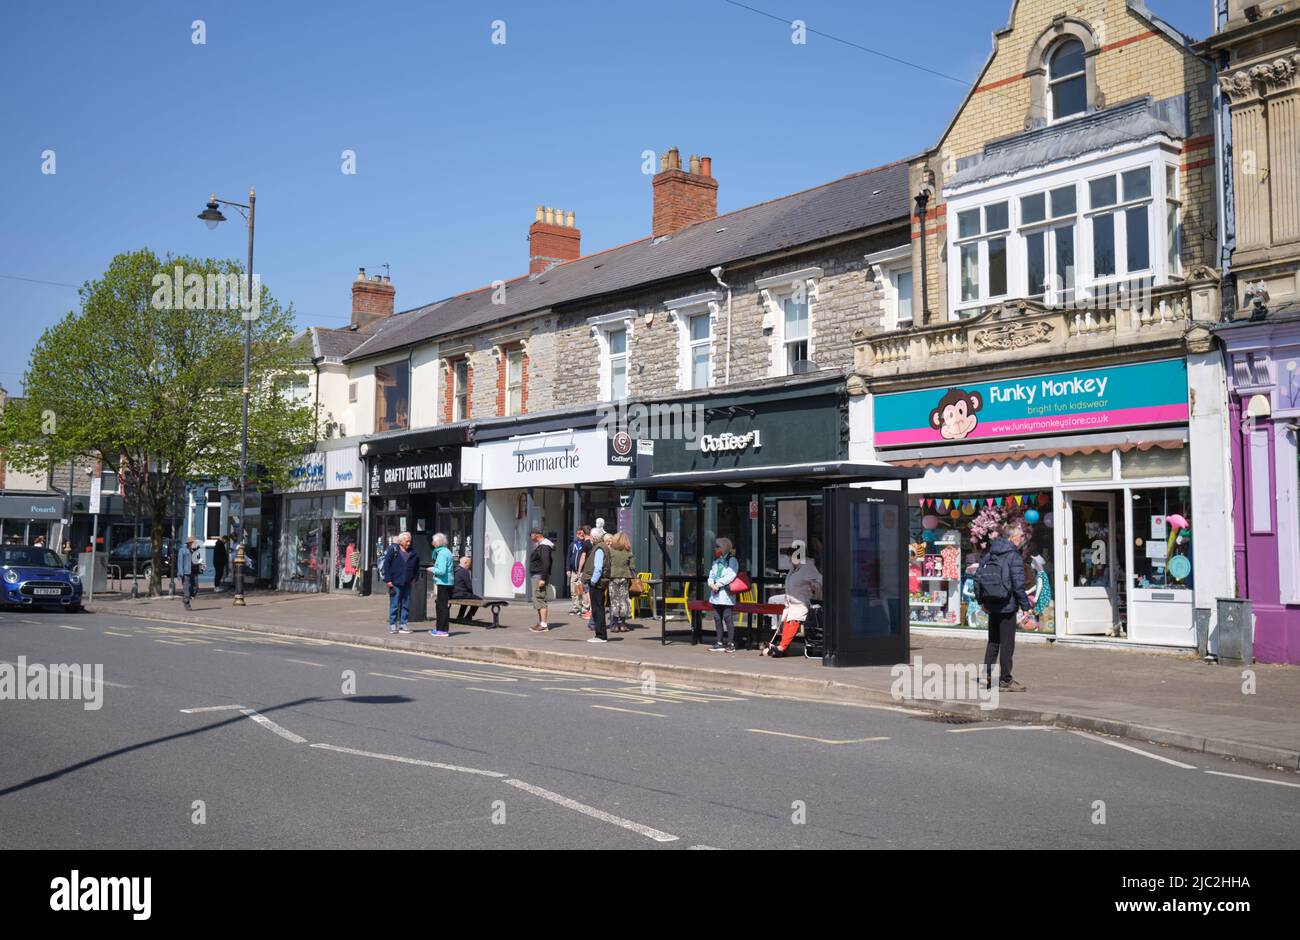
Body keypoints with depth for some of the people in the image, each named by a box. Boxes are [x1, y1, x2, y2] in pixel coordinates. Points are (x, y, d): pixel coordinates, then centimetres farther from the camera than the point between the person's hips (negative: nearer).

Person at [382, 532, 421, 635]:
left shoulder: (412, 552, 9)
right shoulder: (393, 549, -5)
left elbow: (417, 566, 22)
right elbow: (386, 564, -7)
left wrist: (415, 578, 11)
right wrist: (388, 580, -12)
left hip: (407, 583, 5)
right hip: (395, 583, -5)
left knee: (406, 605, 6)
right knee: (394, 605, -1)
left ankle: (403, 624, 13)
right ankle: (392, 625, 6)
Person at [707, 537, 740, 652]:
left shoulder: (732, 560, -4)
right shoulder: (716, 561, 20)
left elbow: (731, 575, -16)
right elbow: (711, 574, 15)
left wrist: (718, 584, -16)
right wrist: (711, 583, -6)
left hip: (726, 595, -8)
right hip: (715, 594, 8)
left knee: (728, 618, -7)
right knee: (717, 619, 9)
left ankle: (731, 643, -2)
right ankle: (720, 643, 15)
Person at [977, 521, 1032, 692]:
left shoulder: (989, 554, 6)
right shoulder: (1014, 557, -14)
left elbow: (978, 577, 9)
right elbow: (1018, 585, -18)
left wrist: (982, 601, 16)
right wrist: (1026, 606, -9)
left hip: (991, 605, 7)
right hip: (1007, 606, -6)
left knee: (993, 641, 17)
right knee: (1007, 644, 2)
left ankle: (988, 675, 19)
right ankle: (1005, 680, 6)